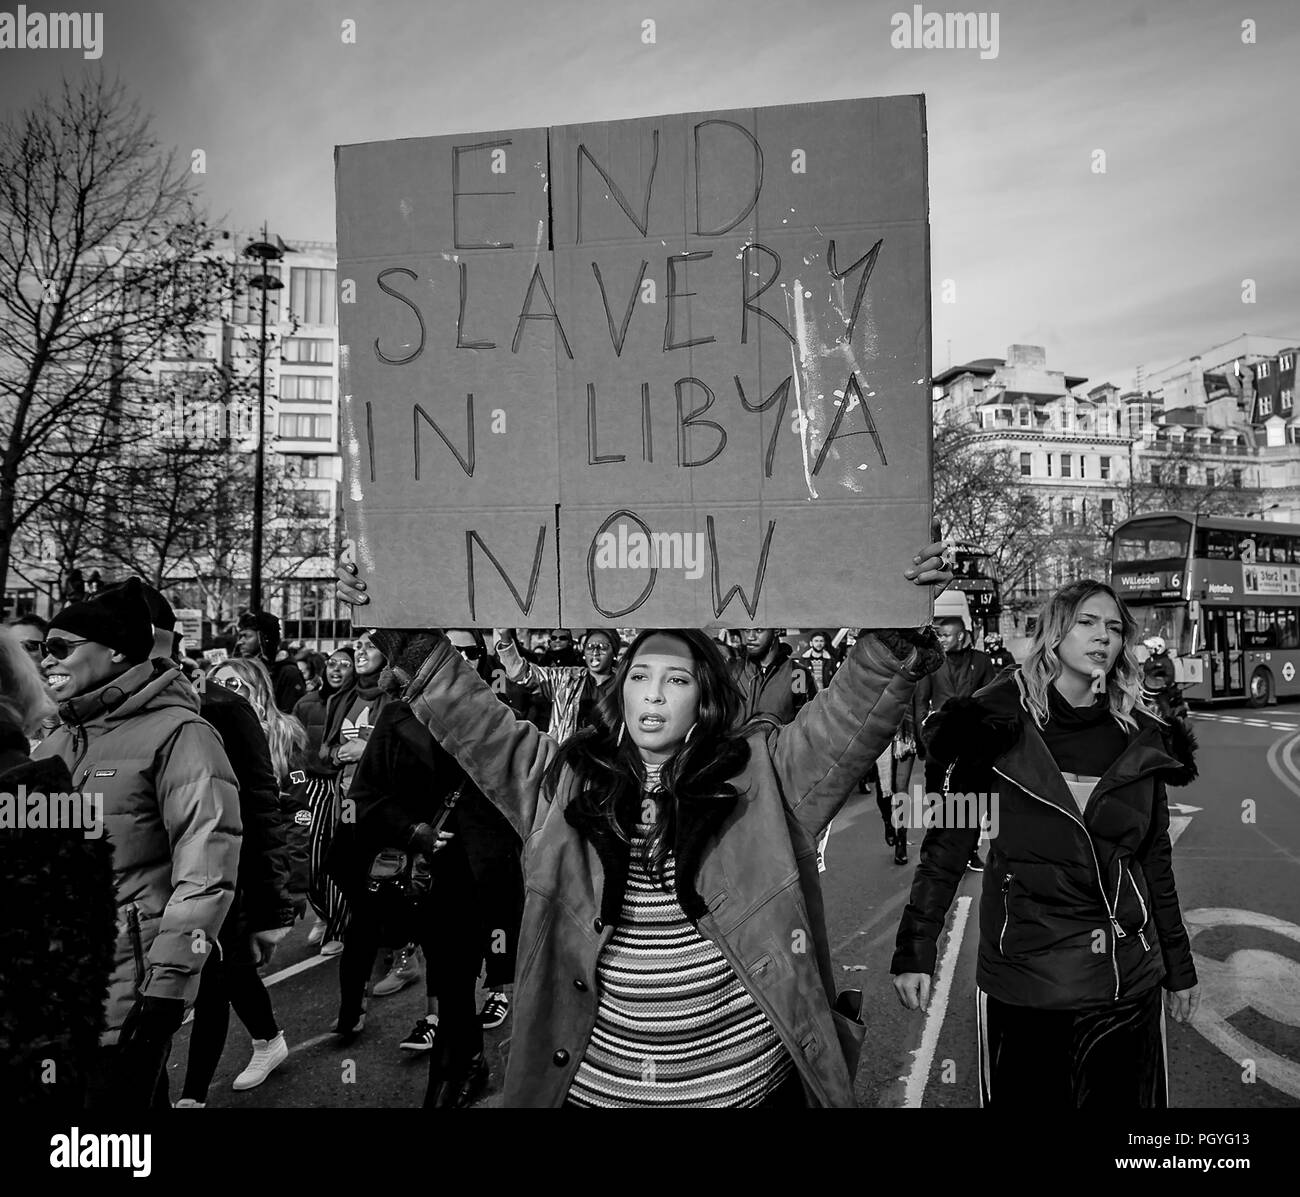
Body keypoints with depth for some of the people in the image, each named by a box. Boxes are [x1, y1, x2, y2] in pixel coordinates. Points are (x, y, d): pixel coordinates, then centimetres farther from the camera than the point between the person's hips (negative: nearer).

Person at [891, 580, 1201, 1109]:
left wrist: (1179, 967, 17)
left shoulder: (1142, 742, 3)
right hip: (1021, 981, -3)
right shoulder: (1000, 724, -7)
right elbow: (948, 843, -5)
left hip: (1128, 981, 3)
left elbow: (1156, 862, 12)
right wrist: (915, 951, -7)